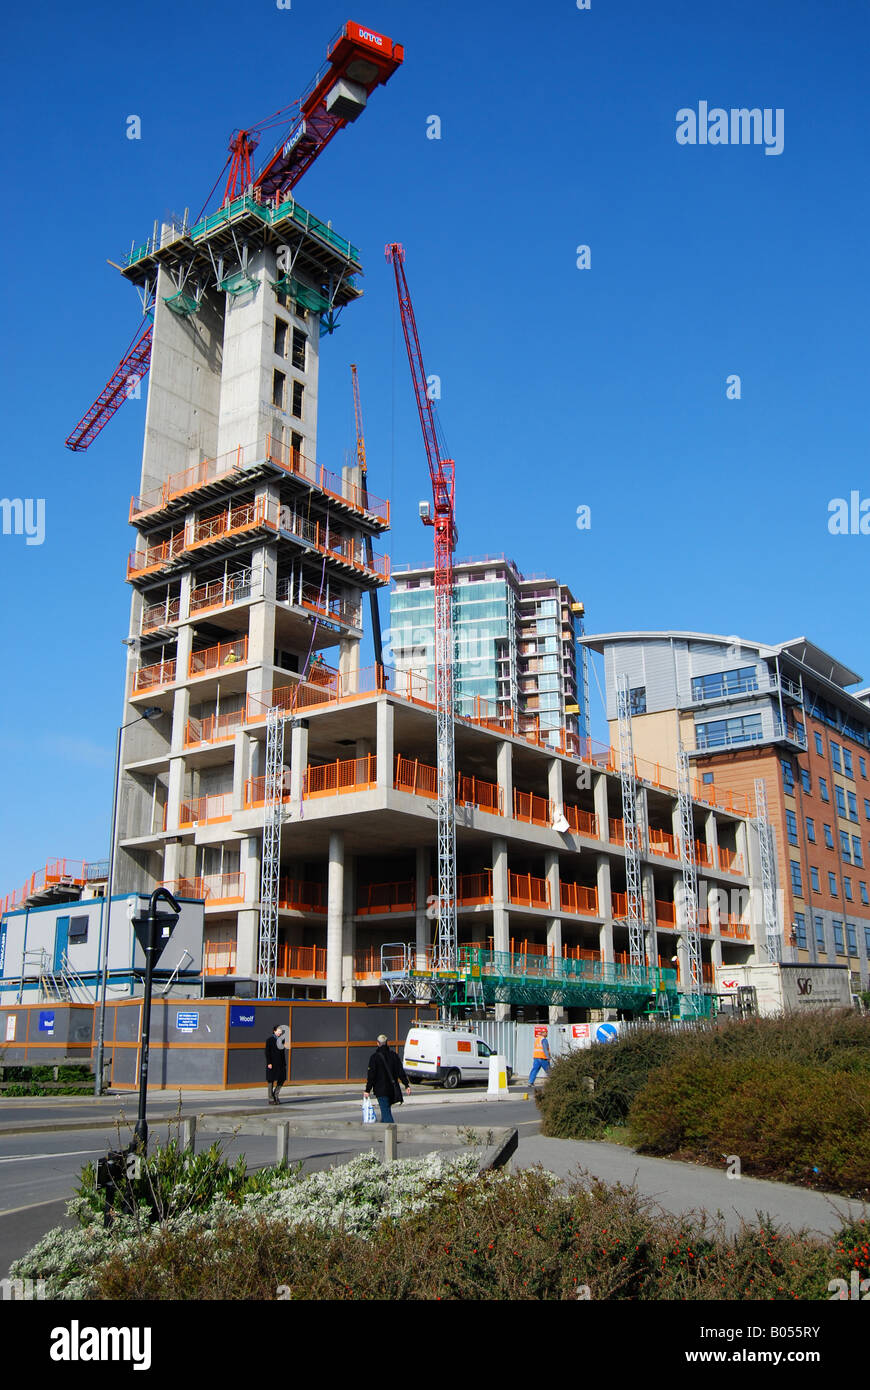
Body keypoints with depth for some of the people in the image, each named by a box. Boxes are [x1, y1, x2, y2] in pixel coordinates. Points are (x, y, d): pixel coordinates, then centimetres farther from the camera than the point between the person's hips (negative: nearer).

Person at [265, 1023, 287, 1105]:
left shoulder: (281, 1039, 12)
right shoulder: (270, 1039, -6)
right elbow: (267, 1052, -11)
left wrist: (284, 1063, 13)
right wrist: (269, 1063, -18)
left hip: (280, 1063, 6)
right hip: (272, 1064, -6)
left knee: (282, 1079, 3)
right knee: (271, 1081, 0)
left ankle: (275, 1095, 20)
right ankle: (271, 1099, 7)